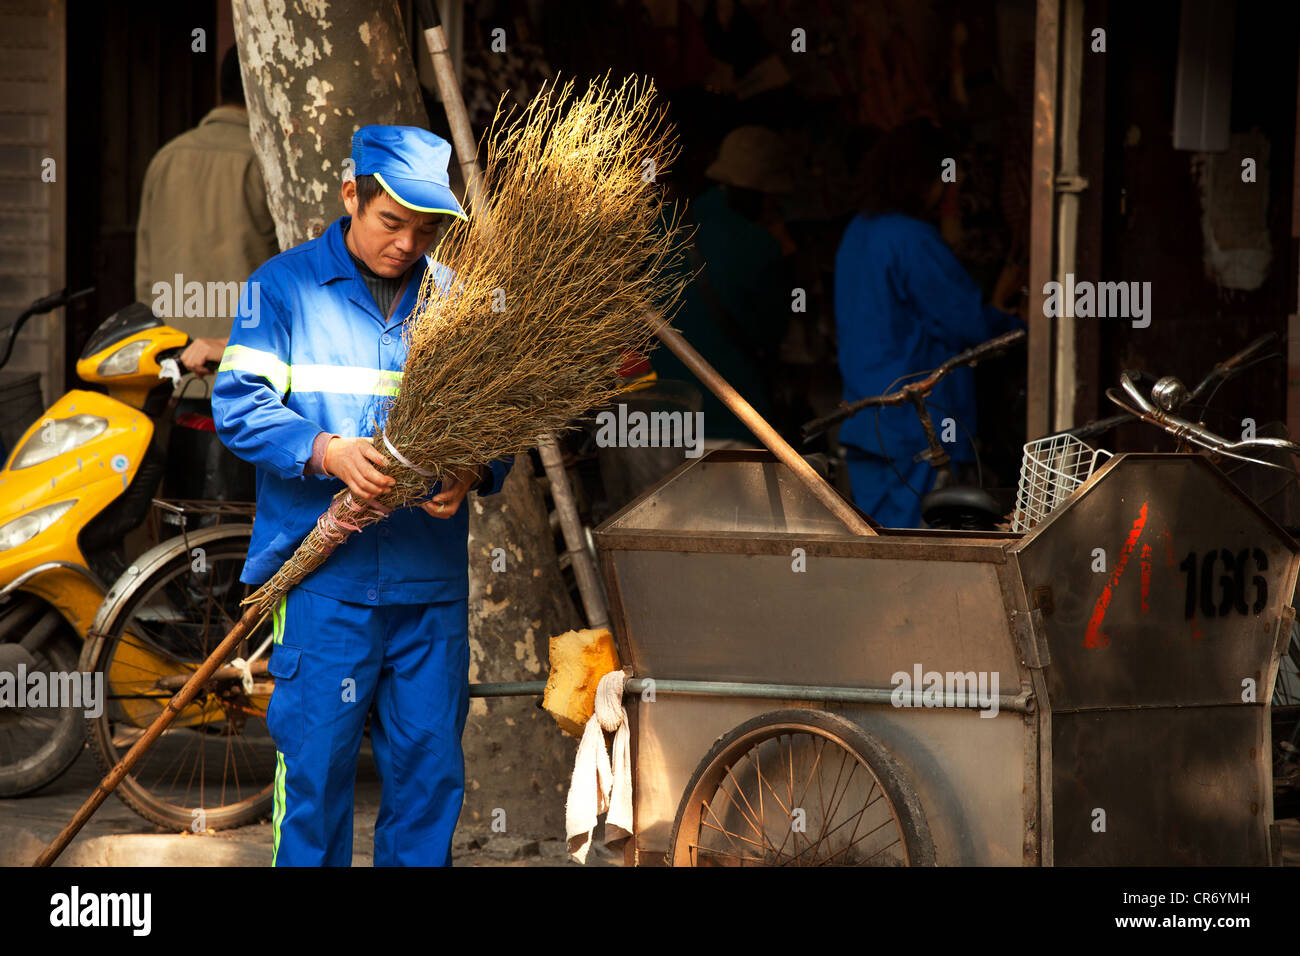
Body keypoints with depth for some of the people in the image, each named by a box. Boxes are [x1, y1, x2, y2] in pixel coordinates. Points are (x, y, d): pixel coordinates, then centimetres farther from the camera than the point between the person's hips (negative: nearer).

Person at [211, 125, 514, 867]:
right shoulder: (286, 286, 1)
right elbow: (240, 403, -6)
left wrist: (475, 473, -12)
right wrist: (328, 452, -22)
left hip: (432, 584, 3)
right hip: (324, 579, -3)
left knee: (431, 769, 7)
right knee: (316, 761, -1)